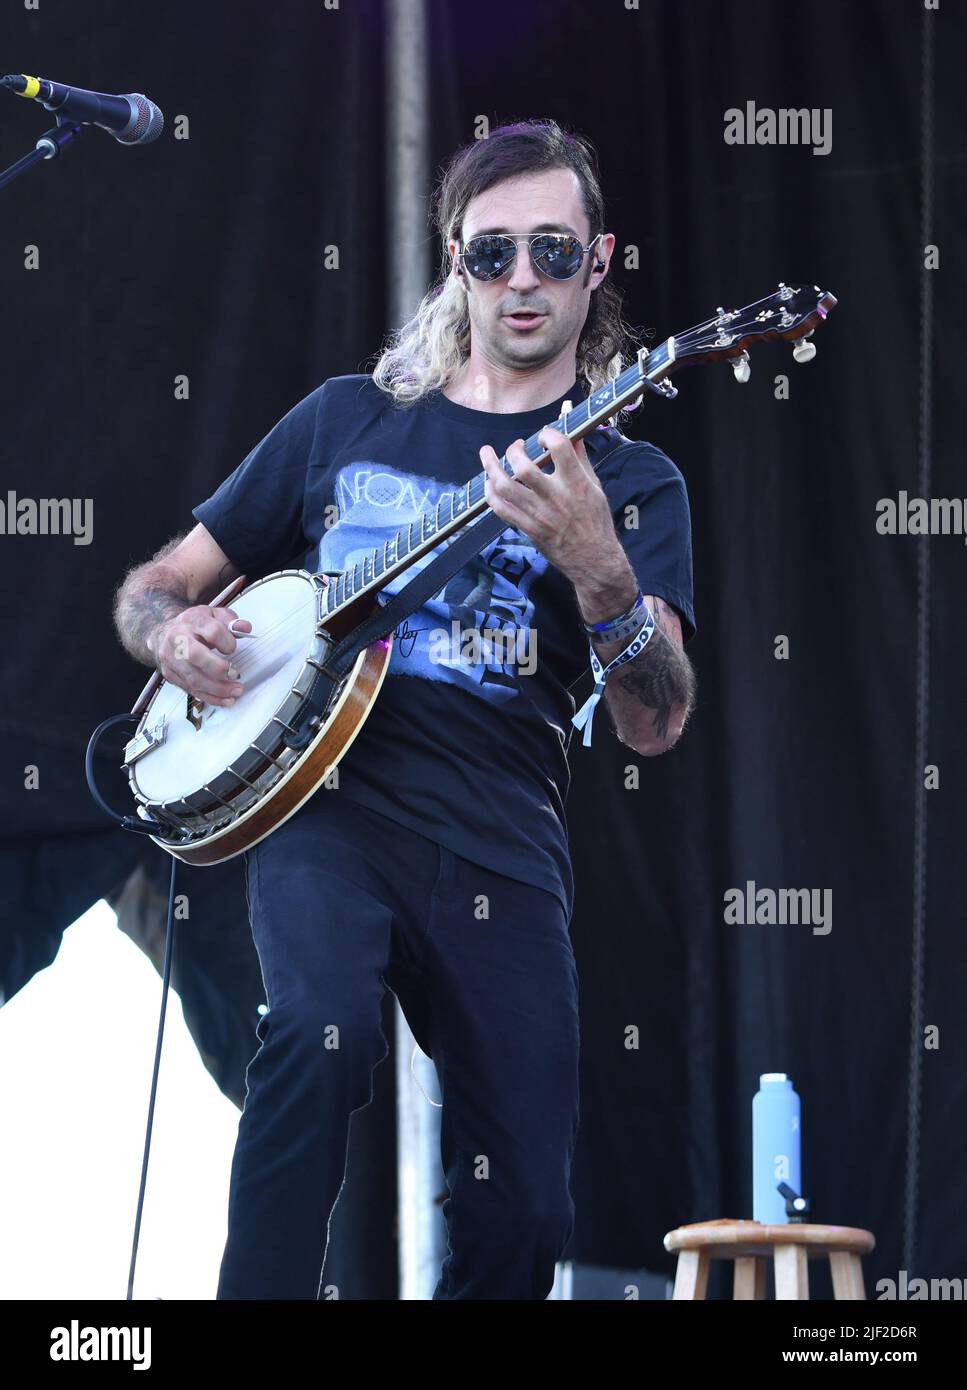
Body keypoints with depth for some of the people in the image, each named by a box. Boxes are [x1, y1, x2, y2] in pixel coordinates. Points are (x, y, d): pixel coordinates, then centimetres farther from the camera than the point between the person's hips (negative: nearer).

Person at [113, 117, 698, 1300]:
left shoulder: (626, 479, 9)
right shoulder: (350, 419, 15)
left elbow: (654, 726, -7)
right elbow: (156, 583, 21)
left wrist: (595, 567, -26)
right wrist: (172, 633, -4)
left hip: (498, 847, 0)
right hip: (326, 803, 0)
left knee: (522, 1218, -8)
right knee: (318, 1032, -32)